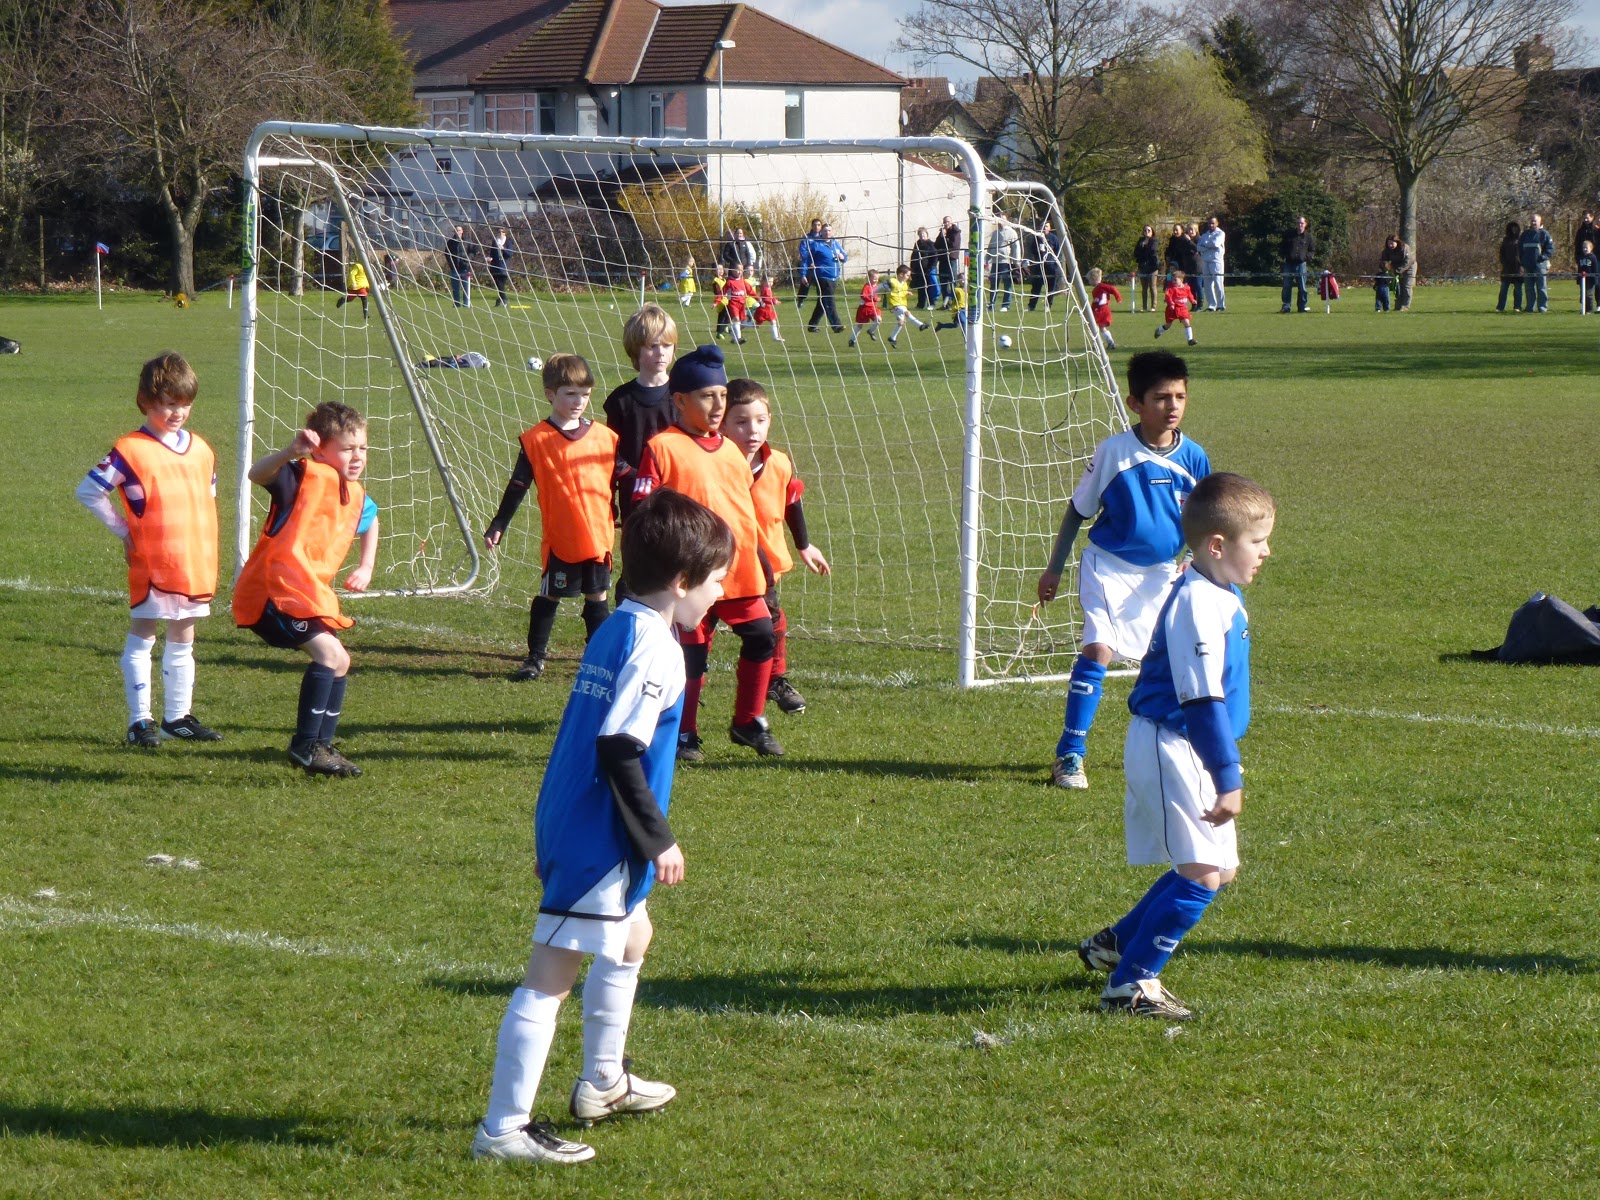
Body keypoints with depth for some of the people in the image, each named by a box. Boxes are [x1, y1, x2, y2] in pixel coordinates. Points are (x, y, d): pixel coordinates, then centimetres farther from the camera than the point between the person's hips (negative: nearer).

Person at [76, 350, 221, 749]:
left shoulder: (200, 450, 9)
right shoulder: (131, 451, -11)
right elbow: (88, 491, -10)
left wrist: (205, 545, 13)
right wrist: (124, 530, -7)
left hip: (196, 563, 6)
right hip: (151, 565, -6)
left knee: (182, 640, 12)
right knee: (142, 638, -1)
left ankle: (178, 716, 21)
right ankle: (140, 720, 2)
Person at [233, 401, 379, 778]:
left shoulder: (357, 499, 12)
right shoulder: (307, 475, -13)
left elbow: (370, 522, 38)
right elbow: (258, 475, -33)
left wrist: (366, 567, 25)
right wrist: (290, 453, -50)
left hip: (308, 596, 10)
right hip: (272, 590, -10)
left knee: (339, 662, 17)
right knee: (328, 650, -23)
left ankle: (322, 747, 26)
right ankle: (305, 745, -18)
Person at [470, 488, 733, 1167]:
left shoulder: (613, 632, 12)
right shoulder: (653, 648, -18)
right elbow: (619, 752, -23)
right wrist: (658, 840, -17)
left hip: (569, 825, 10)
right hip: (597, 840, -10)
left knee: (631, 937, 29)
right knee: (551, 978, -8)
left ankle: (601, 1084, 42)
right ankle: (503, 1129, -7)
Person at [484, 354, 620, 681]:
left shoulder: (605, 437, 5)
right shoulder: (535, 440, -4)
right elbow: (517, 487, -2)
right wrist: (497, 527, -4)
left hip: (599, 536, 3)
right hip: (559, 539, -3)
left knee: (597, 598, 10)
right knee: (549, 596, 6)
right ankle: (535, 658, 16)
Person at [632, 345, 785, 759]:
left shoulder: (730, 449, 13)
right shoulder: (663, 448, -8)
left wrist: (759, 554, 21)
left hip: (741, 569, 6)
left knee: (762, 638, 6)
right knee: (692, 651, 1)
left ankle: (749, 722, 21)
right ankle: (685, 735, 15)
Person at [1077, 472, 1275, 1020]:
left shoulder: (1220, 598, 10)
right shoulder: (1198, 604, -22)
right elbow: (1202, 700, -25)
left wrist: (1225, 774, 23)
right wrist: (1227, 779, -25)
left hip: (1186, 752, 10)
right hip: (1172, 748, -10)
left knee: (1218, 869, 15)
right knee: (1201, 874, -11)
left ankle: (1114, 945, 27)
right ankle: (1131, 984, -4)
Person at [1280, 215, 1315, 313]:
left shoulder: (1309, 236, 6)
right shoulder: (1289, 234, 8)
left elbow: (1312, 250, 14)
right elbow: (1281, 246, 18)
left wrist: (1307, 257, -4)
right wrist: (1282, 255, 1)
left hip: (1301, 264, -1)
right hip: (1289, 263, 1)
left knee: (1302, 286, -1)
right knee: (1286, 286, 1)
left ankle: (1303, 306, 6)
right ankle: (1286, 306, 7)